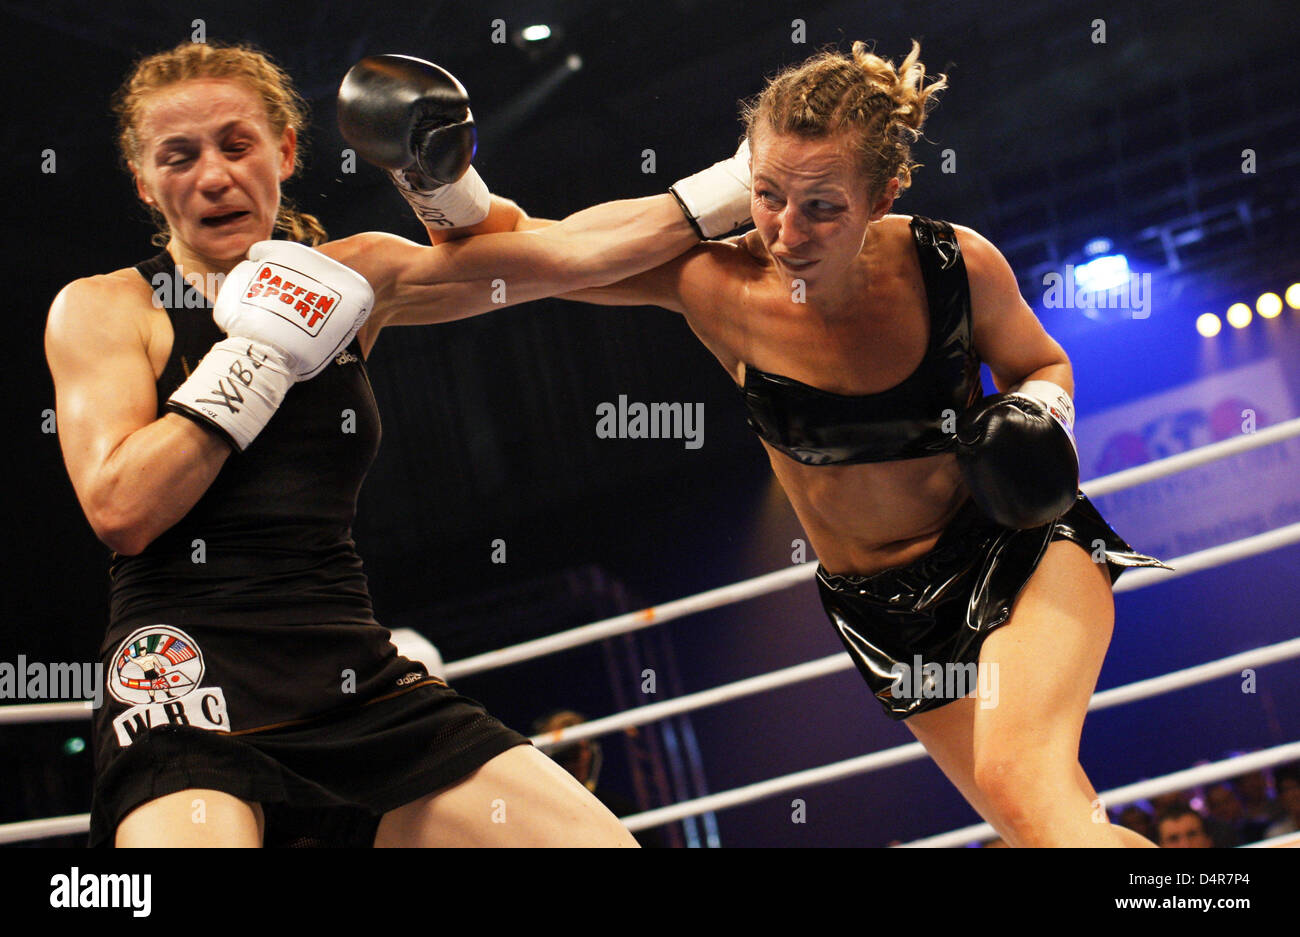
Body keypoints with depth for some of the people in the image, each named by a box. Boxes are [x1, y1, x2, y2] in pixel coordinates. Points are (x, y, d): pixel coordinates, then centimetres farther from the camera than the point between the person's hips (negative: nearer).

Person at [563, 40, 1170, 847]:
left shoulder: (956, 265, -16)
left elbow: (1042, 364, 5)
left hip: (1021, 548, -2)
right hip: (887, 610, 2)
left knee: (1018, 775, -29)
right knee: (1052, 830, -1)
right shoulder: (715, 284, -17)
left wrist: (1039, 417, -15)